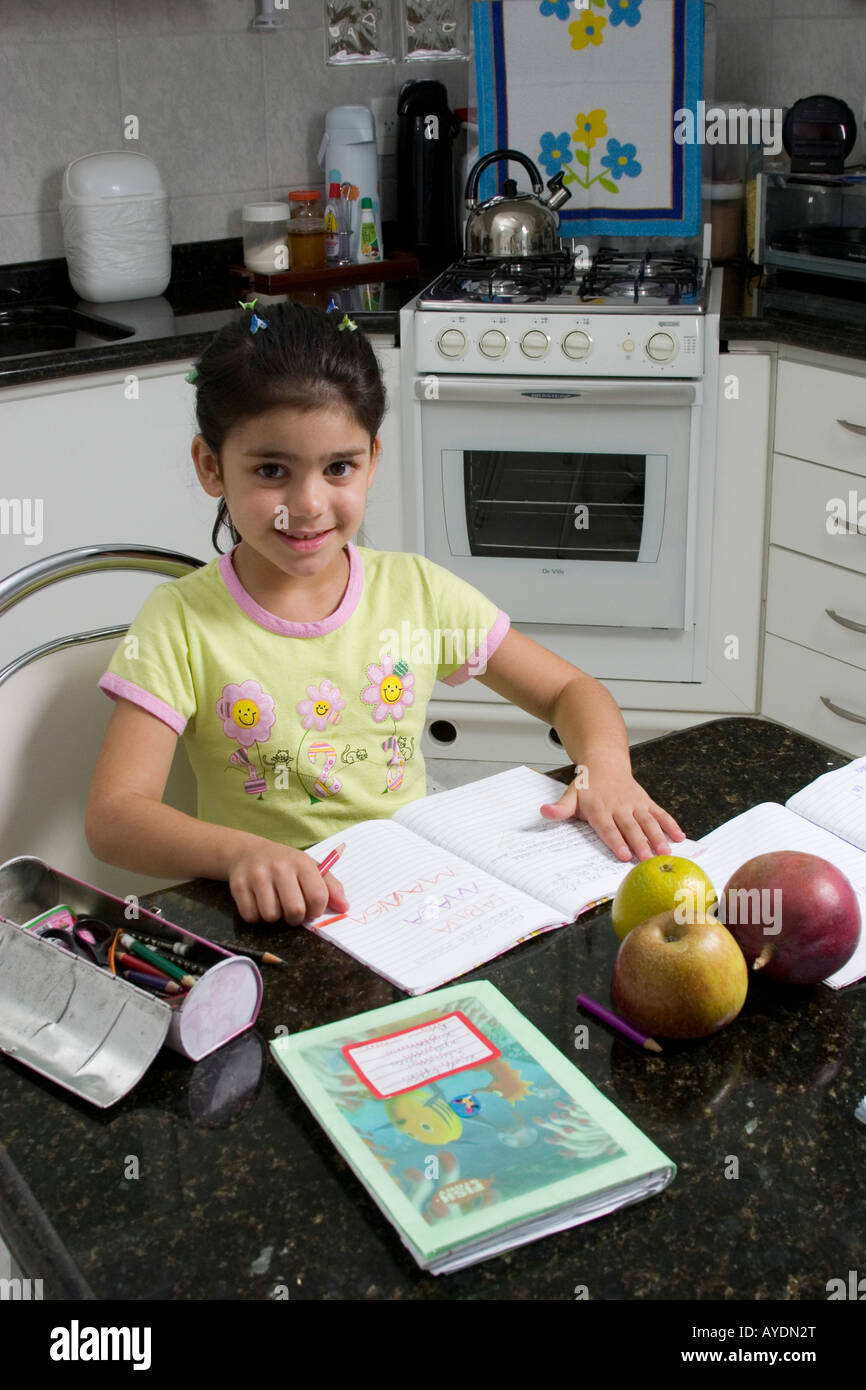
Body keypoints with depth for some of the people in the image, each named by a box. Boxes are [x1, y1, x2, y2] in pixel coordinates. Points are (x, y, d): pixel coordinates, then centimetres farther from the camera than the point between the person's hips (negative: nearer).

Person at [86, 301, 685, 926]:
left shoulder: (415, 591, 2)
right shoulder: (181, 622, -7)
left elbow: (572, 691, 10)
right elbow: (113, 816, -15)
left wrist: (606, 767, -13)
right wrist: (239, 852, -35)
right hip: (269, 920, -3)